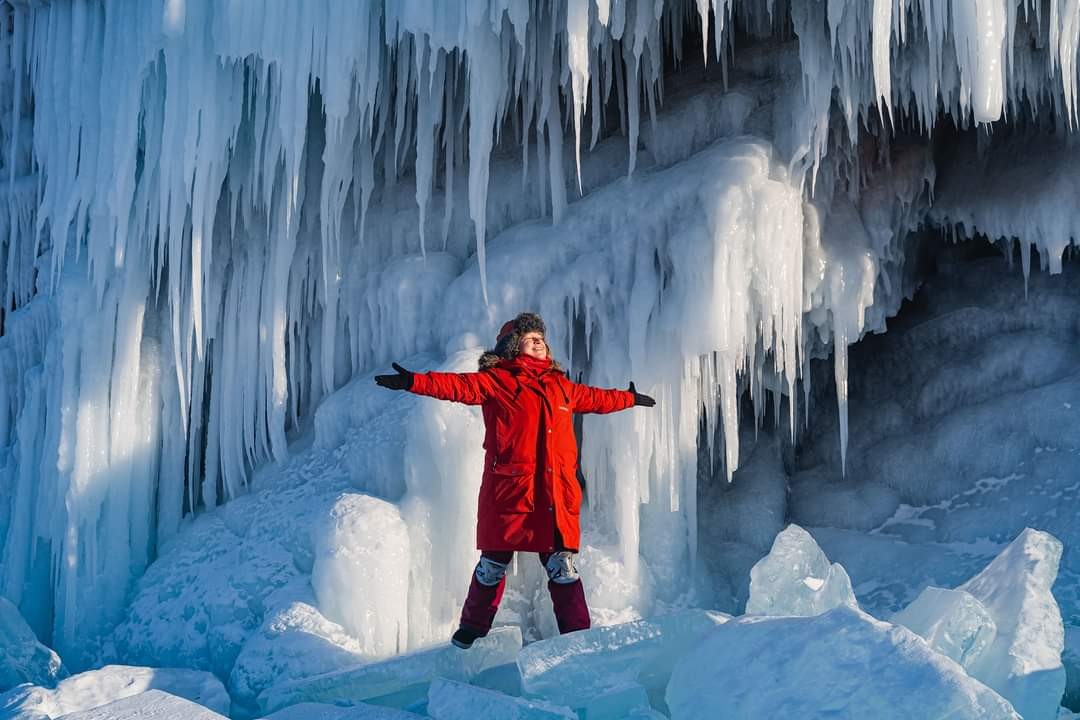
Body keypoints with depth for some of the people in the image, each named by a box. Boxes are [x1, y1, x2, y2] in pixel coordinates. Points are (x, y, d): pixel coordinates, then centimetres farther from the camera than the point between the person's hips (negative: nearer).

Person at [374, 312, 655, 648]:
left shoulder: (561, 386, 21)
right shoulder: (497, 380, 2)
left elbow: (595, 398, 38)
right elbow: (460, 386, -12)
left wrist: (630, 399, 50)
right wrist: (414, 381, -27)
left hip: (556, 494, 4)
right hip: (508, 491, -4)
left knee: (563, 567, 3)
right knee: (494, 565, 6)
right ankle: (471, 631, 24)